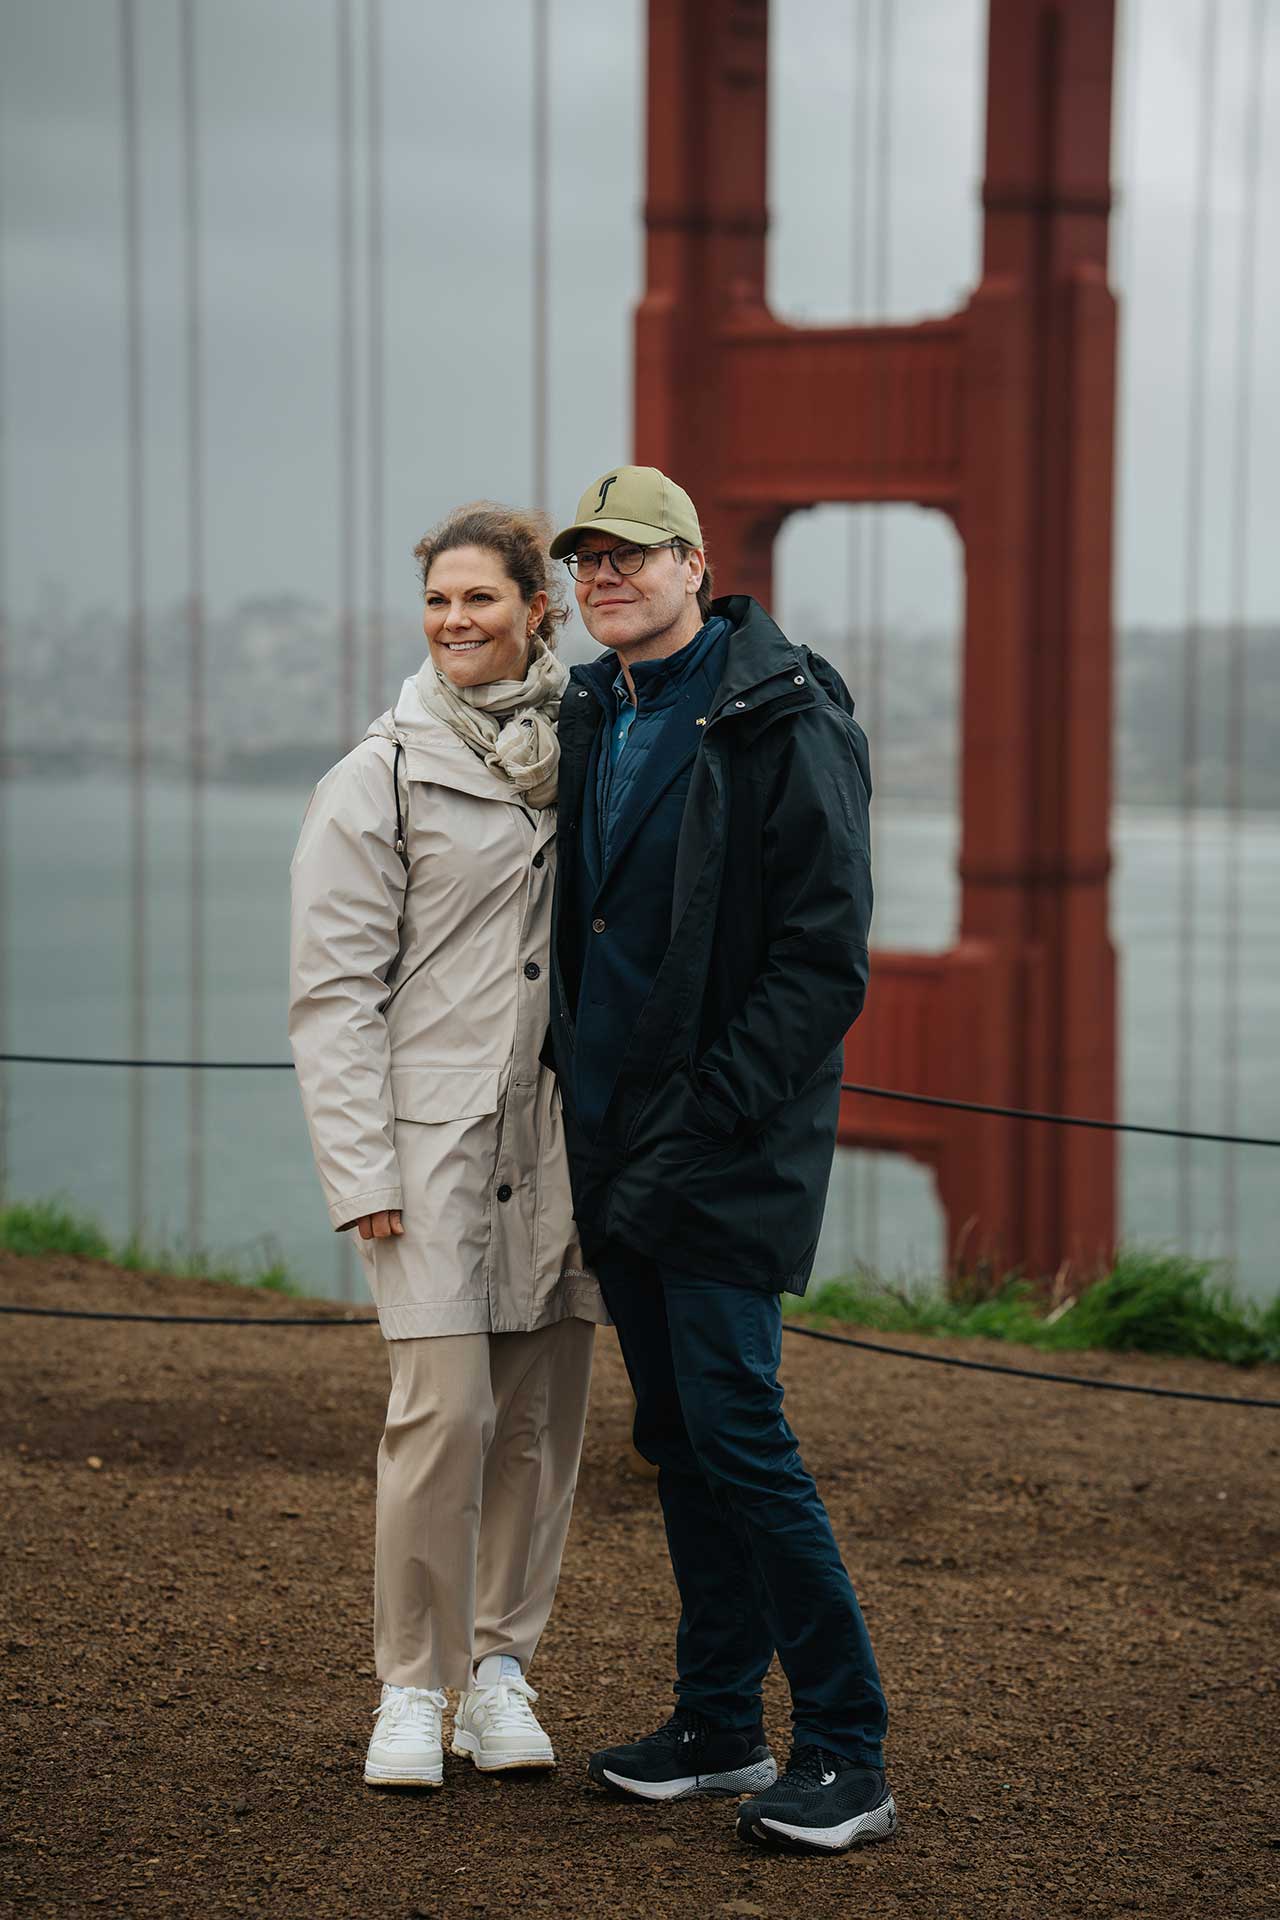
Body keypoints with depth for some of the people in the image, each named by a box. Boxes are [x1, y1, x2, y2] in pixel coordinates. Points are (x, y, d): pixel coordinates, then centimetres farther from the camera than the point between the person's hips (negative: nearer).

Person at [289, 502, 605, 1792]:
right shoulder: (378, 779, -1)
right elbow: (334, 991, -3)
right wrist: (361, 1169, -10)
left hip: (566, 1129, 4)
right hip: (435, 1129, -4)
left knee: (544, 1411, 5)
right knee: (443, 1409, -10)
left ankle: (501, 1666, 18)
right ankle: (412, 1686, 4)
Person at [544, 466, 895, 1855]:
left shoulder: (782, 724, -11)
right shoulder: (587, 719, 12)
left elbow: (826, 949, -15)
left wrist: (713, 1111, -18)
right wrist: (578, 1072, 11)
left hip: (729, 1142, -8)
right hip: (613, 1140, 8)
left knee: (736, 1430, -11)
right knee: (675, 1436, 12)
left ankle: (847, 1754, -3)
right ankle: (719, 1725, 22)